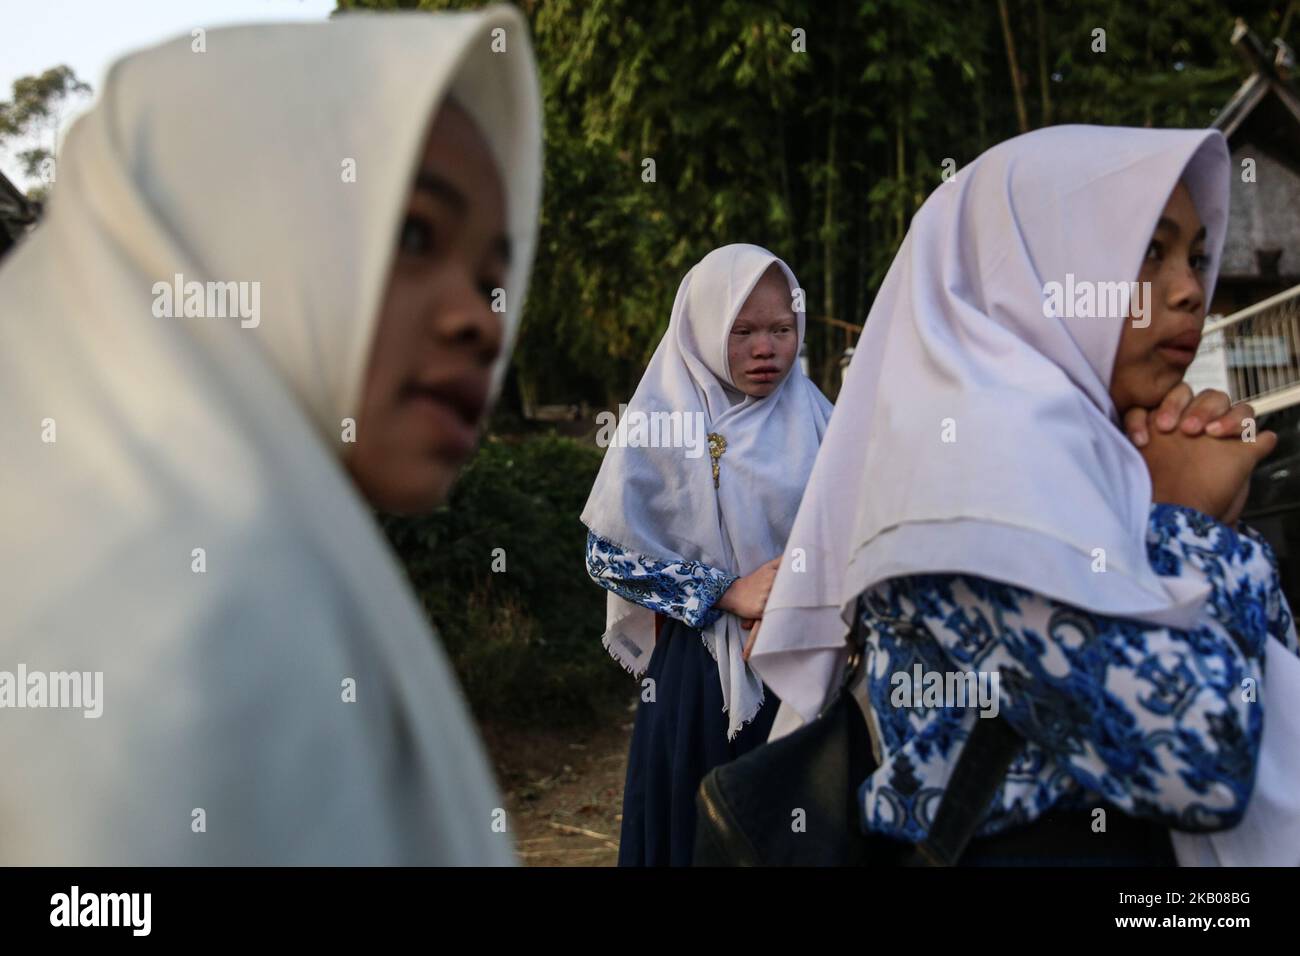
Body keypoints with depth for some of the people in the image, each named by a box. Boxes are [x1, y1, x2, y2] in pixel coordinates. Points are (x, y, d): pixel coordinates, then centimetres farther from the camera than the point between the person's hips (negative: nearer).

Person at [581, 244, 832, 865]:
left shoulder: (815, 419, 2)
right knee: (700, 831, 9)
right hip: (699, 673, -2)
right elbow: (607, 553, -7)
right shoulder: (660, 420, -5)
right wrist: (725, 593, -13)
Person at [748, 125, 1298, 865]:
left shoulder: (1065, 436, 6)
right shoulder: (991, 435, -20)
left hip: (1125, 832, 8)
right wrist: (1188, 523, -14)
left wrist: (1214, 523, -4)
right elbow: (1204, 760, -28)